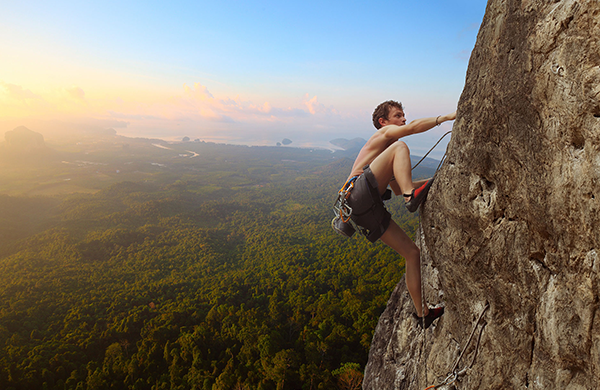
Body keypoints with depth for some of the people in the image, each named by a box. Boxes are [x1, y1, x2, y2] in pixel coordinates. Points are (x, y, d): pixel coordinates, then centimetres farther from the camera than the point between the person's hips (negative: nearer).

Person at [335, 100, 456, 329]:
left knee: (412, 253, 8)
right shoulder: (384, 133, 12)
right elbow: (413, 127, -10)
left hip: (369, 210, 8)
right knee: (400, 147, -15)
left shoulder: (385, 150, 36)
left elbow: (397, 189, 38)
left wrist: (428, 182, 31)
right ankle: (413, 197, -31)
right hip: (358, 192, -8)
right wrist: (445, 117, -4)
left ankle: (422, 313, 17)